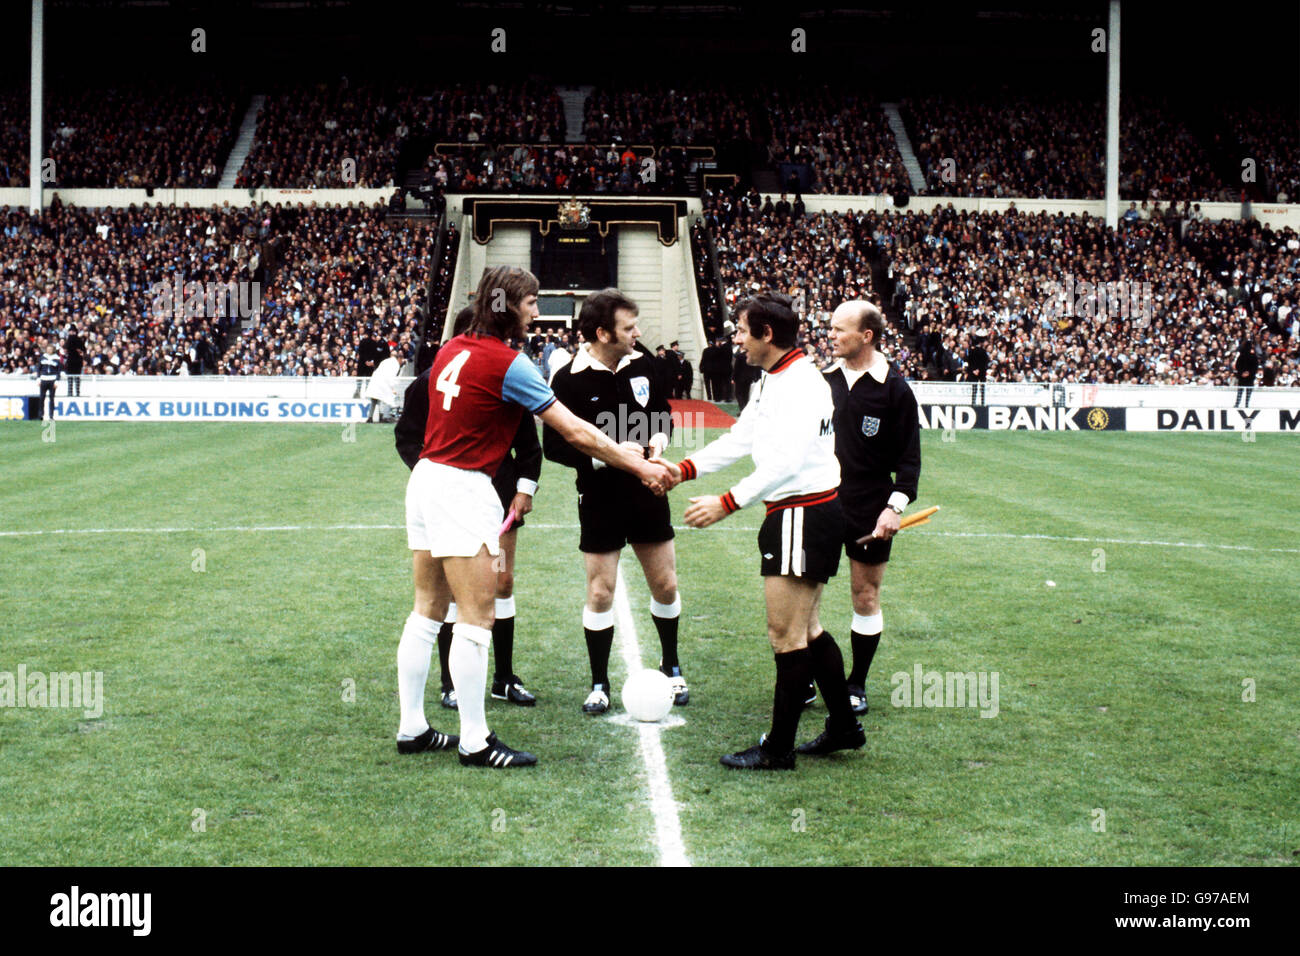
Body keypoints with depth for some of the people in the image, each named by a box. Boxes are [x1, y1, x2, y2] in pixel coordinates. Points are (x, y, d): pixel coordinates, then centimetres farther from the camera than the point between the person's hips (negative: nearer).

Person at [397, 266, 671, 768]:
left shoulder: (451, 350, 9)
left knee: (428, 611, 13)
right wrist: (640, 467, -6)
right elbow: (576, 432, -13)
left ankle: (411, 728, 19)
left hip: (426, 479, 9)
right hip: (464, 488, -9)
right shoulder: (507, 363, -14)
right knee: (476, 618, -3)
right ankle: (475, 741, 2)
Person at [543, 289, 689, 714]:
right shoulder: (570, 379, -14)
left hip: (648, 493, 4)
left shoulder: (642, 363, 0)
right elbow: (554, 445, -13)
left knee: (665, 585, 10)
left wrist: (660, 436, -6)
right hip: (600, 499, -4)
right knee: (600, 592, 1)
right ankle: (599, 685, 16)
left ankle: (671, 668, 32)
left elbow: (663, 412, 15)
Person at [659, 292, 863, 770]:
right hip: (791, 514, 10)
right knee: (806, 630, 16)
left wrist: (727, 503, -28)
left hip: (804, 515, -10)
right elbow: (740, 439, 21)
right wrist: (683, 468, 11)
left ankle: (778, 749, 4)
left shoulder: (802, 383, -18)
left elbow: (786, 461, -27)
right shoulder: (769, 381, 14)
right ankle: (844, 727, 26)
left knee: (786, 634, -4)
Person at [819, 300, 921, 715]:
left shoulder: (895, 388, -7)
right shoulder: (825, 378, 4)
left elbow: (909, 455, -4)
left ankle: (856, 686, 18)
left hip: (870, 509, -3)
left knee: (866, 596, 5)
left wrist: (897, 504, -13)